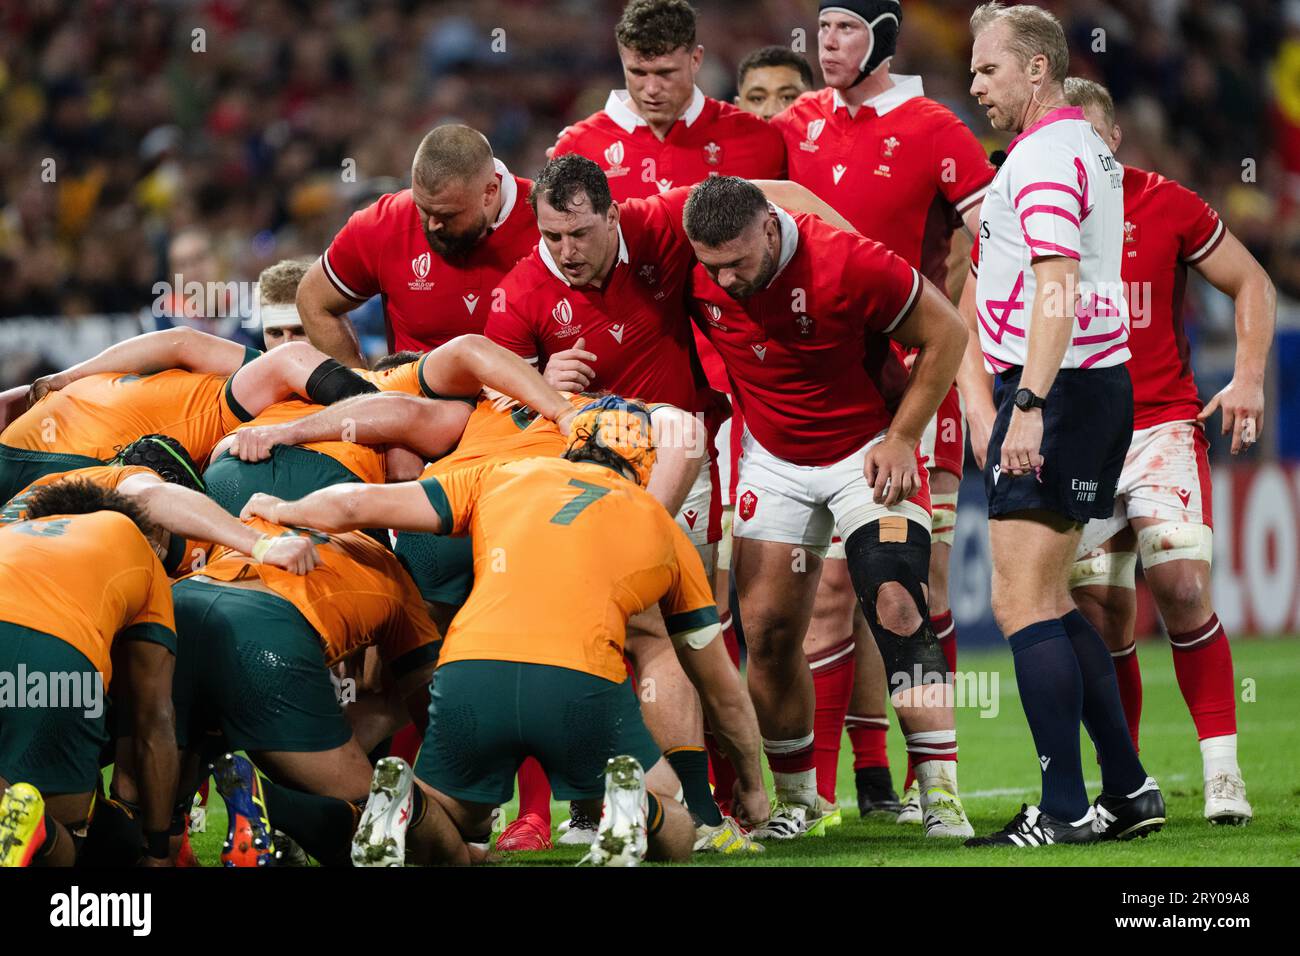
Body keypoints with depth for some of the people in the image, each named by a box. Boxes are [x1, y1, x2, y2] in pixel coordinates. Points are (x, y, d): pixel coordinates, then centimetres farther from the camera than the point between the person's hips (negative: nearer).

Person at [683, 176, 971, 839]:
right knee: (768, 632, -1)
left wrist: (900, 439, -14)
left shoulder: (845, 264, -28)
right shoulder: (694, 278, -16)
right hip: (774, 460, 4)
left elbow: (945, 333, -16)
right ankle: (795, 800, 16)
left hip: (867, 452, -4)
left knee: (896, 609, -18)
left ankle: (942, 800, -16)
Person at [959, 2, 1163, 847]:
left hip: (1059, 393, -10)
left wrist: (1029, 406, -30)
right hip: (1100, 384, 10)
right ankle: (1129, 792, 15)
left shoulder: (1047, 155, -14)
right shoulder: (1087, 149, 18)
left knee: (1022, 602, -11)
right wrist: (983, 393, 23)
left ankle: (1065, 811, -13)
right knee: (1048, 601, 15)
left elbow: (1057, 290, -25)